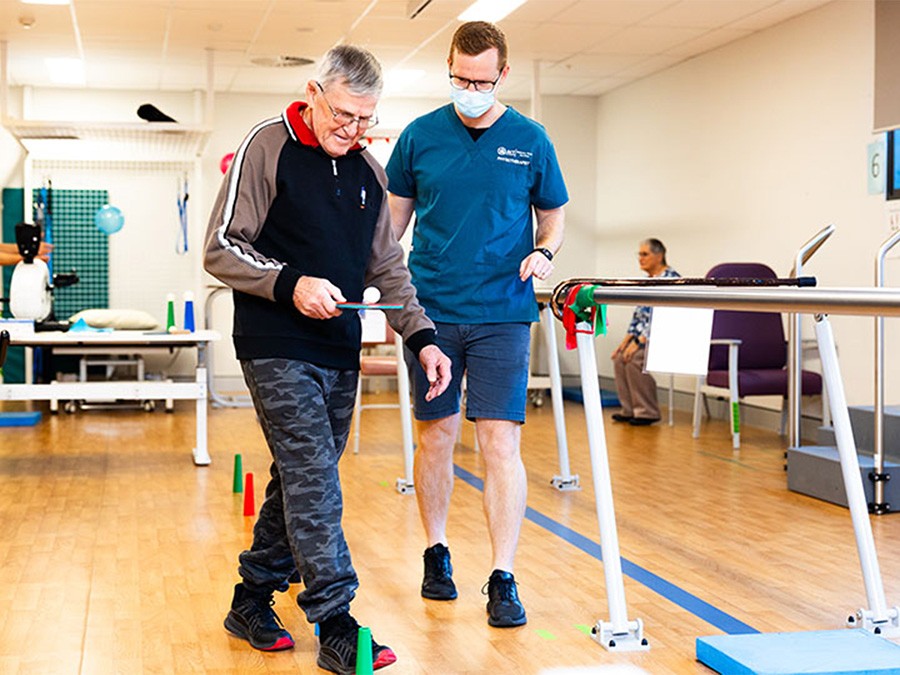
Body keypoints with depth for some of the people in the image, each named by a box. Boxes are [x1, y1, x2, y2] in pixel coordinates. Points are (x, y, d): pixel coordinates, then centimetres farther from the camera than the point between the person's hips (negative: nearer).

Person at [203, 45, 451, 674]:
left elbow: (388, 267, 15)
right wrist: (290, 283, -22)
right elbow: (222, 249, -8)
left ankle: (252, 602, 25)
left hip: (340, 351, 7)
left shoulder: (368, 171, 12)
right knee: (312, 478, -11)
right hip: (277, 349, -6)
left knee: (303, 480, 11)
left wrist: (423, 336, 3)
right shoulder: (268, 146, -6)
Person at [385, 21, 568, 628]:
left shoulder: (530, 141, 4)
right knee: (436, 437, 8)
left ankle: (504, 579, -1)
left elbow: (554, 214, 14)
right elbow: (394, 219, 11)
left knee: (501, 442, -6)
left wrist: (545, 251, -8)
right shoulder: (420, 136, 5)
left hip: (503, 312, -1)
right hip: (431, 310, 1)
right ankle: (437, 554, 26)